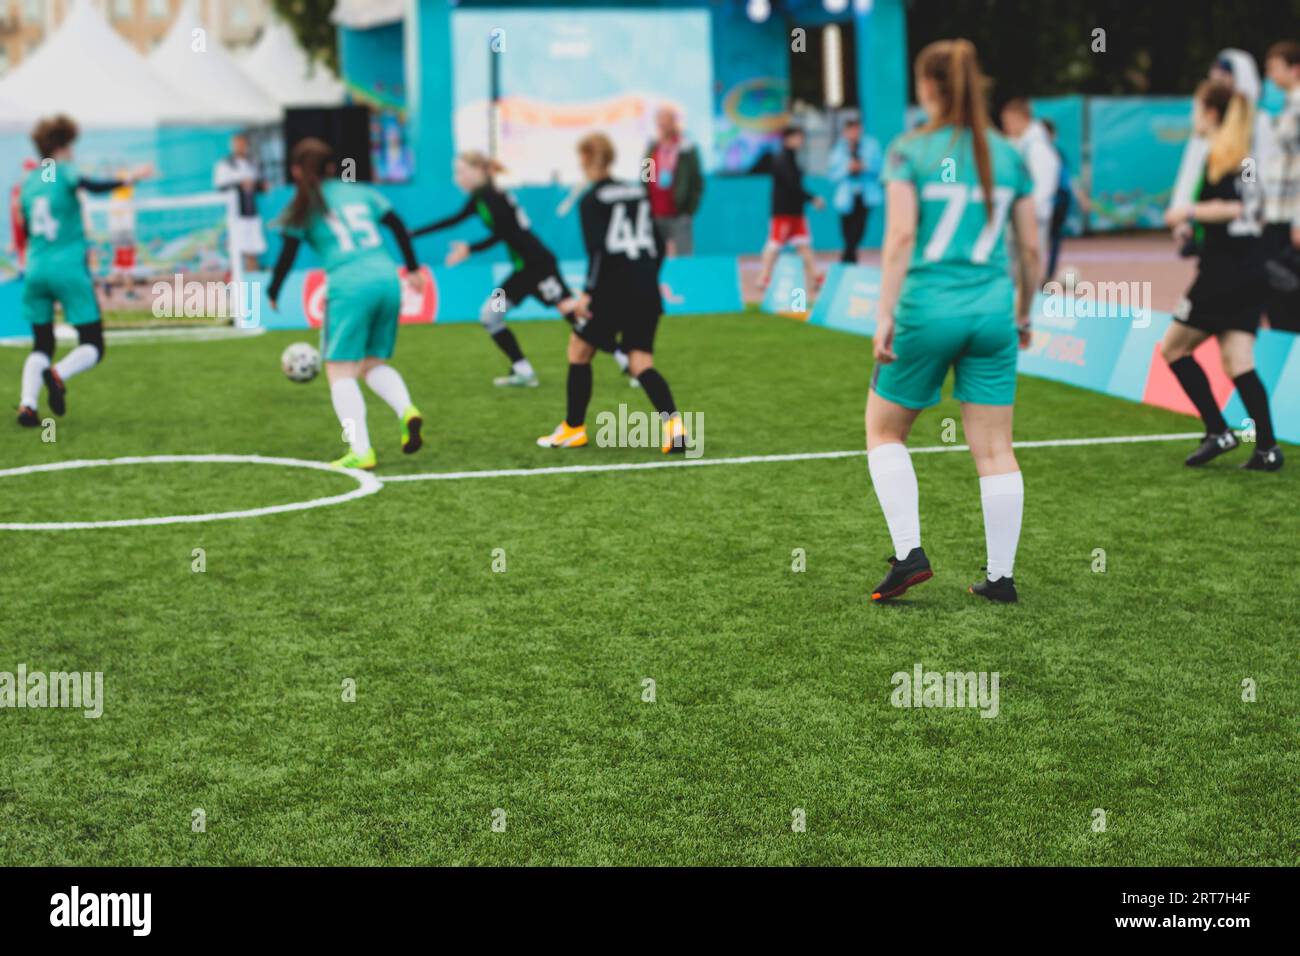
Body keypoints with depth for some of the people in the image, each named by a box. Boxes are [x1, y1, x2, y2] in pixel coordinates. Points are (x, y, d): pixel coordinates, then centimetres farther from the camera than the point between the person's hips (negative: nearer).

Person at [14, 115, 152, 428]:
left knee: (42, 346, 13)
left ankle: (27, 403, -11)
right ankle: (58, 374, -28)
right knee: (93, 346, 2)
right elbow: (92, 185, -27)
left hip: (35, 270, 6)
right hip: (69, 270, -5)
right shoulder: (64, 171, -4)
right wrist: (127, 179, -31)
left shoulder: (28, 182, 14)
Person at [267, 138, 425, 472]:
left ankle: (361, 451, -14)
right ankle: (407, 410, -9)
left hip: (349, 286, -5)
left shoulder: (304, 206, 7)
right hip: (387, 279, 5)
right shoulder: (360, 192, 19)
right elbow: (398, 227, 19)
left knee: (340, 370, -1)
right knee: (373, 363, 19)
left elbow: (287, 256, 6)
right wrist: (413, 268, 29)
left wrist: (272, 294, 20)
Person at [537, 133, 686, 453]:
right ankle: (672, 422, -18)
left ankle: (574, 428, 20)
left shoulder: (591, 201, -3)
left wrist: (588, 293, -16)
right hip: (647, 290, 5)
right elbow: (659, 245, 15)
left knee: (579, 351, 14)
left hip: (613, 289, -5)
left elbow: (598, 250, -15)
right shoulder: (638, 192, 14)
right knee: (641, 362, 5)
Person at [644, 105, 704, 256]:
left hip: (677, 217, -4)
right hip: (654, 218, 4)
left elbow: (697, 184, -1)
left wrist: (688, 212, -8)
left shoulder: (688, 150, -1)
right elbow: (644, 182, 15)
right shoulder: (652, 149, 12)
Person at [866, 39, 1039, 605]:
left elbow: (900, 236, -12)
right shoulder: (1008, 156, 9)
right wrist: (1024, 311, 22)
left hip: (926, 309, -3)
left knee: (884, 431, 13)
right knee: (994, 449, 7)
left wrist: (885, 314, -11)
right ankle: (1001, 575, 10)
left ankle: (909, 552, 2)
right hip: (991, 312, 4)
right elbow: (1030, 247, 10)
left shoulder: (909, 152, -3)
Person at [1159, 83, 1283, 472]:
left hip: (1222, 274, -8)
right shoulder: (1245, 157, 15)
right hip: (1252, 275, 8)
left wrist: (1190, 212, -11)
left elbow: (1232, 207, -25)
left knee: (1174, 349, 6)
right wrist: (1198, 225, 23)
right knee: (1237, 362, 6)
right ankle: (1267, 448, -4)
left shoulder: (1219, 156, -11)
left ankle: (1218, 432, 0)